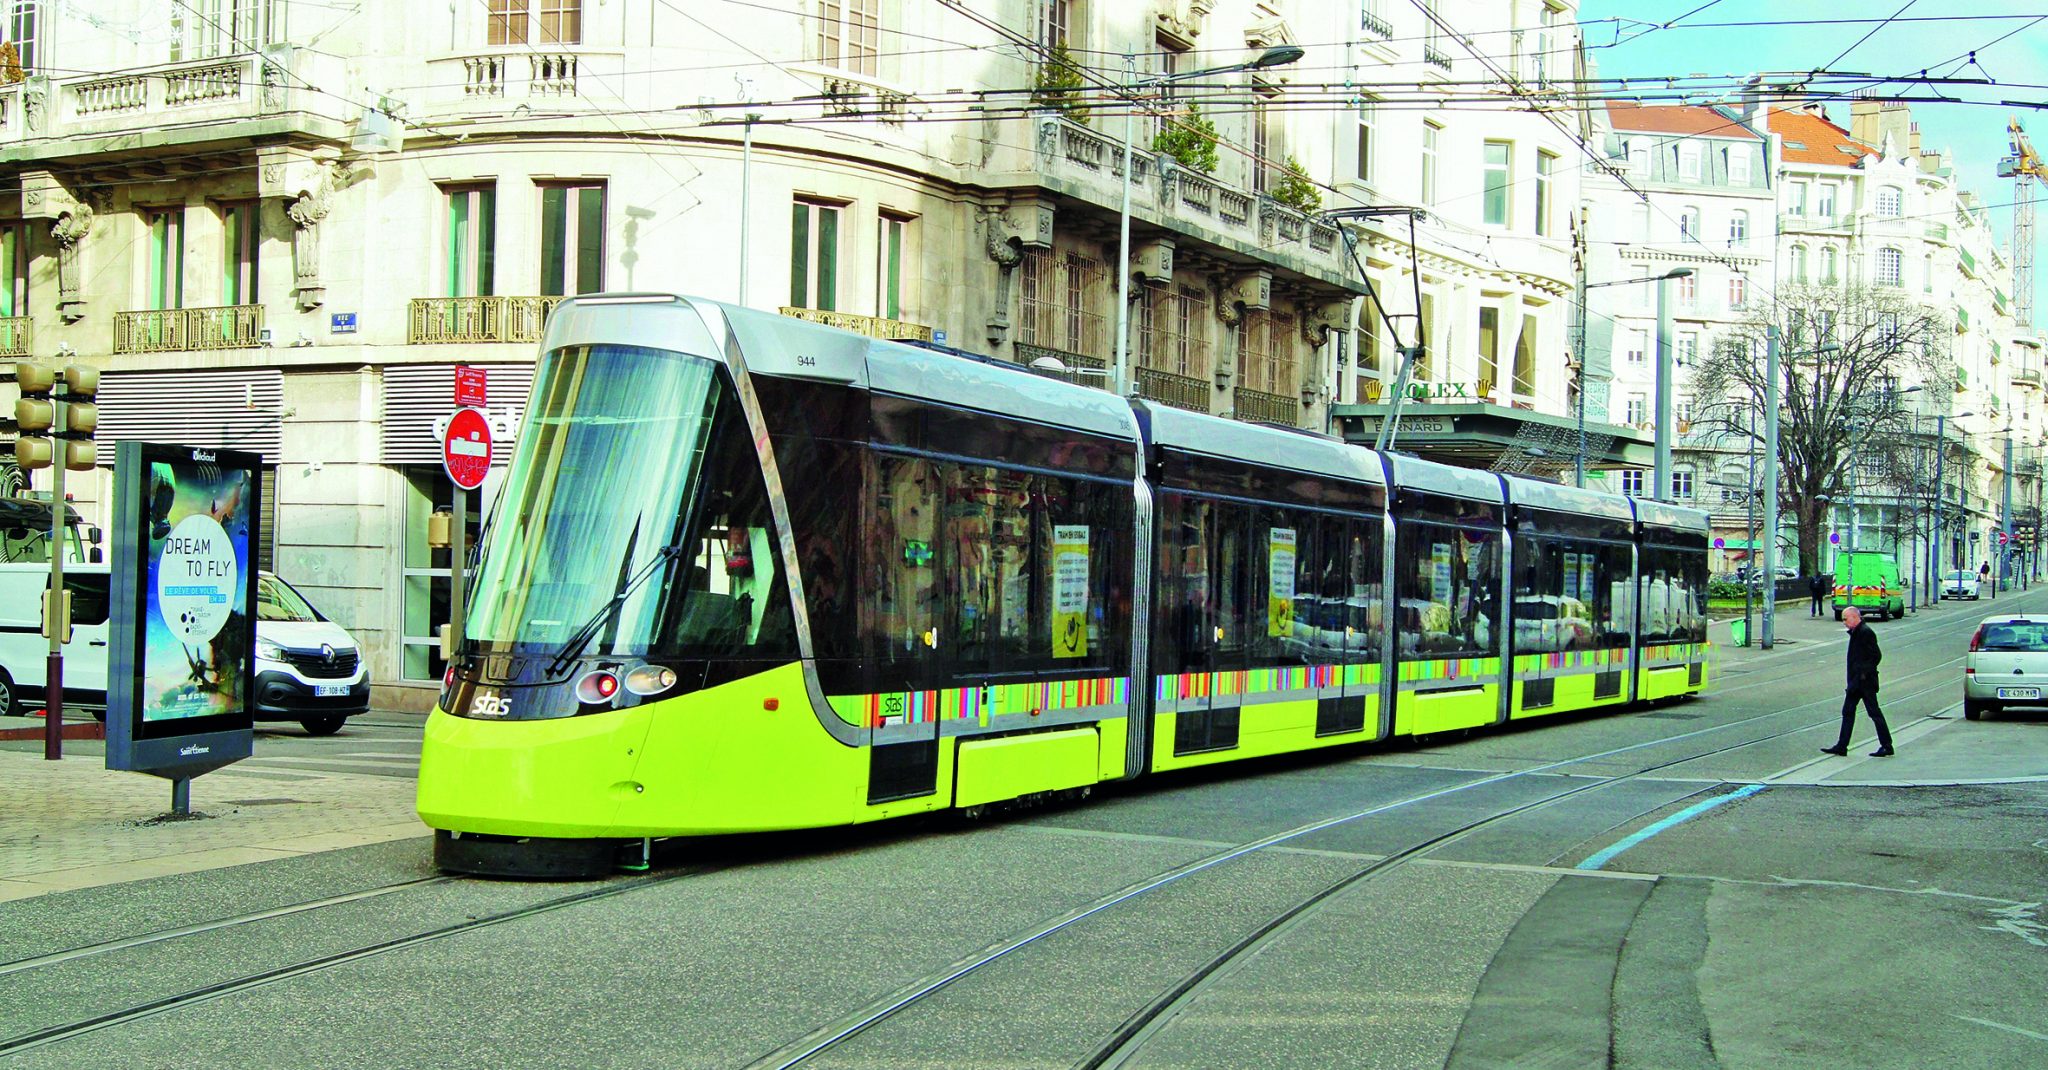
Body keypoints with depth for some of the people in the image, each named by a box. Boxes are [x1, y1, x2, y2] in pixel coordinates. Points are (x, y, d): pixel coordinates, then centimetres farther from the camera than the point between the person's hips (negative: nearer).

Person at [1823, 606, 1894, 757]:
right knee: (1848, 711, 10)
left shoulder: (1866, 632, -17)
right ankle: (1841, 747, 14)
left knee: (1874, 712, -2)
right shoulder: (1855, 632, 12)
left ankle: (1887, 746, 6)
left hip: (1865, 681, -10)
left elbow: (1876, 655, -19)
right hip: (1855, 681, 10)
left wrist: (1865, 672, -18)